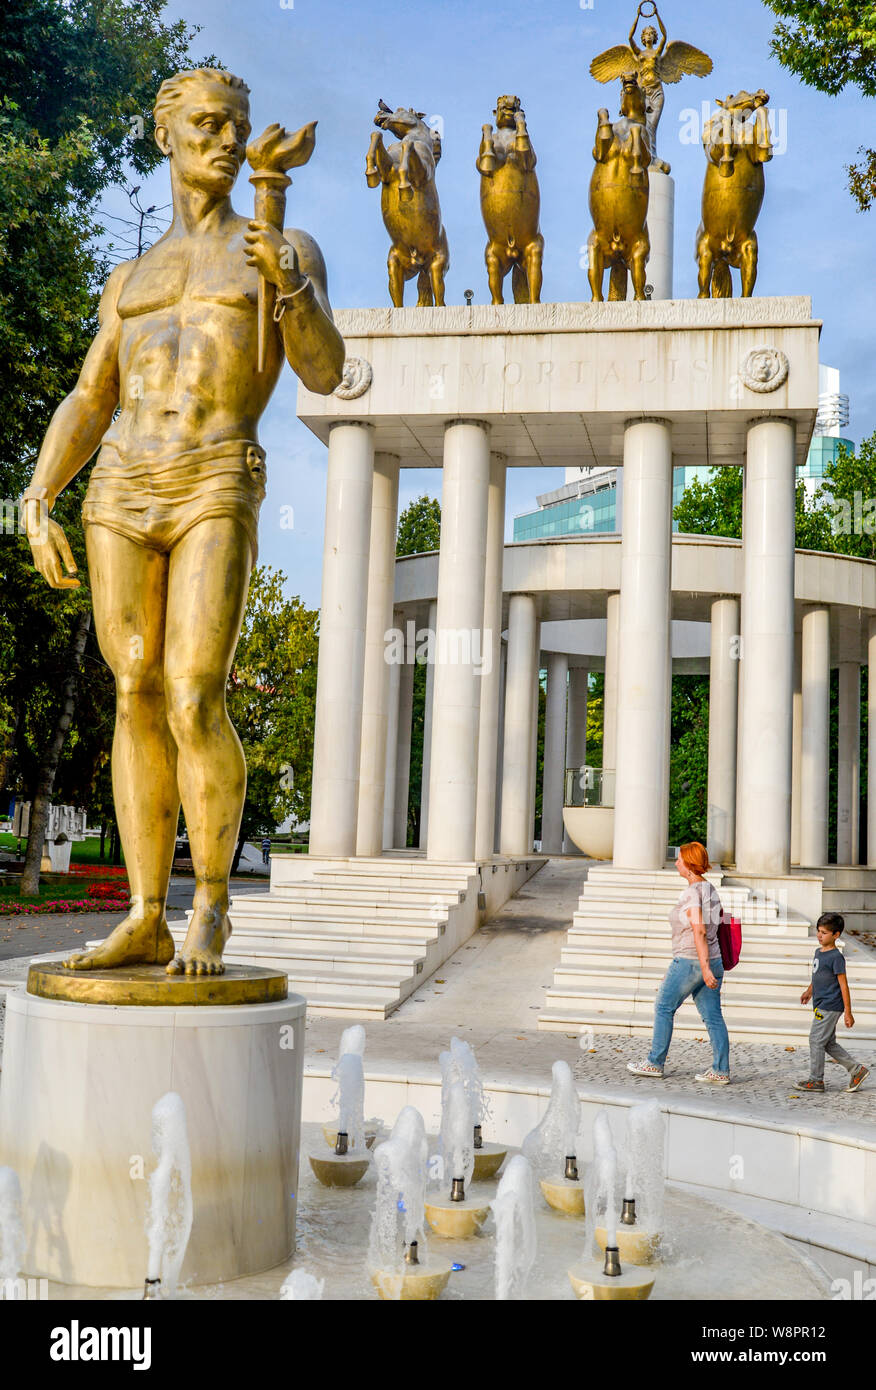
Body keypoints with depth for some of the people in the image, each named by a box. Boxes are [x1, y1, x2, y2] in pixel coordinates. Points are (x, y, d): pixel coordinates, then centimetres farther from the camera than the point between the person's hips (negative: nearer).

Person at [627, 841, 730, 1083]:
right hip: (714, 960, 8)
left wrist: (704, 968, -25)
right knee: (713, 1016, 6)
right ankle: (721, 1071, 5)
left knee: (664, 1008, 6)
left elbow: (699, 931, -22)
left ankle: (655, 1063, 14)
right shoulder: (710, 888, 11)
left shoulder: (692, 893, -15)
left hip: (689, 962, -8)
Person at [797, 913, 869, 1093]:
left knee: (816, 1040, -4)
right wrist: (809, 991, 30)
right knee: (829, 1044, 12)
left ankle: (816, 1079, 6)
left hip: (830, 1006, -9)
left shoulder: (836, 957, -16)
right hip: (821, 1005, 9)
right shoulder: (818, 952, 10)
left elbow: (843, 985, -16)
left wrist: (848, 1012, -15)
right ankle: (857, 1070, 21)